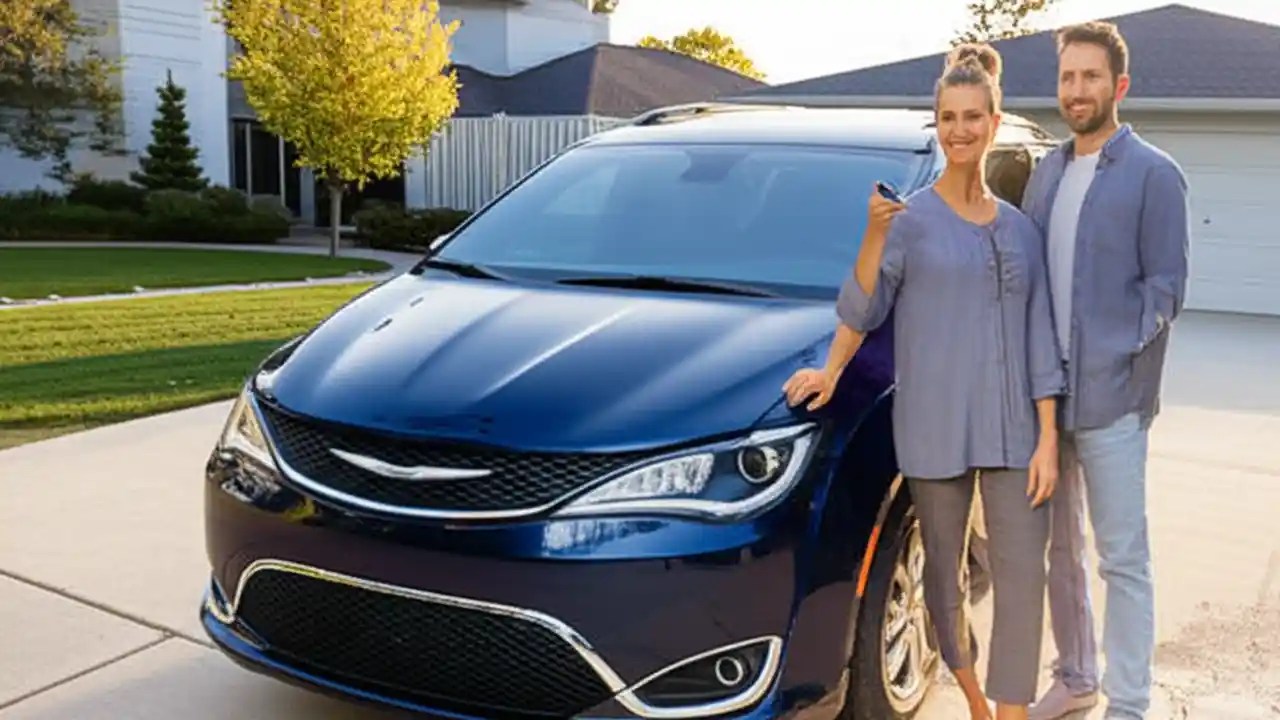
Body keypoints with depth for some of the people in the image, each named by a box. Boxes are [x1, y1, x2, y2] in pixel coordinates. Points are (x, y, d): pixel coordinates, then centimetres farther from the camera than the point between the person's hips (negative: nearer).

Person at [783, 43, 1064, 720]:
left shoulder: (1019, 228, 10)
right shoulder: (913, 219, -1)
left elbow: (1038, 337, 8)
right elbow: (861, 309, 2)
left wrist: (1048, 438, 2)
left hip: (1013, 428, 3)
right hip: (935, 424, -3)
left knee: (1023, 573, -1)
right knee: (945, 571, 9)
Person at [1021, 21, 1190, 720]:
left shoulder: (1153, 174, -4)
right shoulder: (1046, 172, 13)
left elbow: (1165, 288, -7)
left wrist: (1114, 356, -15)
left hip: (1110, 398, -6)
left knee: (1122, 557, 0)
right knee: (1057, 548, 15)